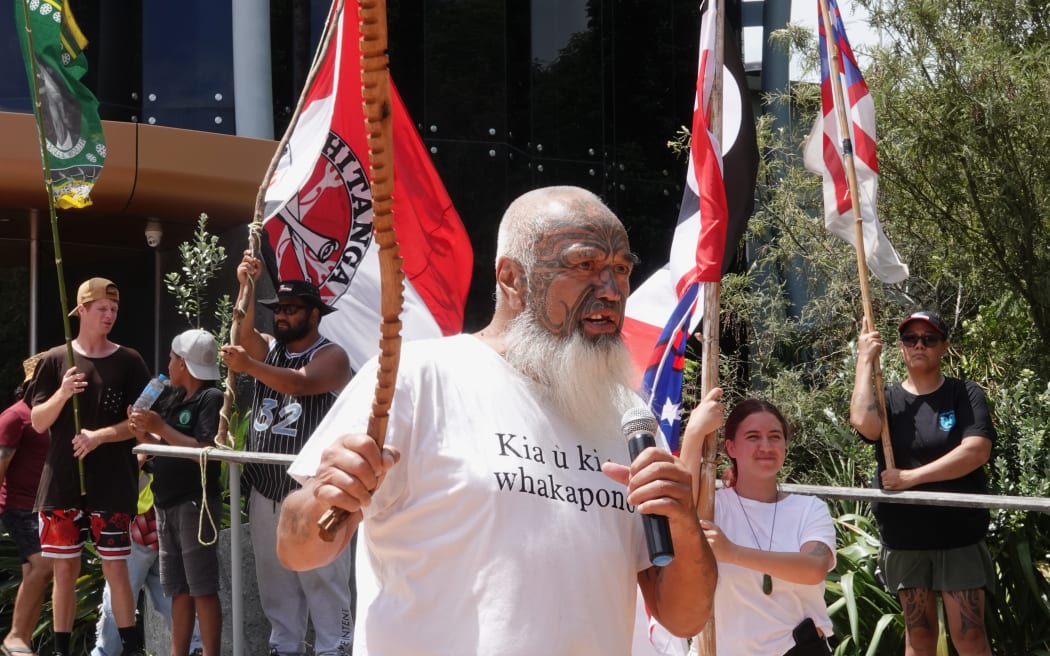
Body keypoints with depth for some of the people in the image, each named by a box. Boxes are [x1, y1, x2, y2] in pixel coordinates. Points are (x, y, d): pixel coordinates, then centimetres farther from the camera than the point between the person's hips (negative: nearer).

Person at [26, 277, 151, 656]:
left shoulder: (128, 361, 3)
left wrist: (101, 435, -16)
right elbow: (39, 423, 3)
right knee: (65, 569, 5)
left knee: (116, 569, -1)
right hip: (62, 483, 1)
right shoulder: (56, 360, 5)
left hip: (112, 484, -1)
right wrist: (63, 393, -15)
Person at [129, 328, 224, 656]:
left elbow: (205, 450, -21)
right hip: (168, 504, 9)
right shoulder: (180, 400, 16)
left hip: (195, 503, -9)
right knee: (179, 590, 10)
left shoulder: (211, 398, -10)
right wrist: (145, 435, 1)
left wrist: (161, 427, -17)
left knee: (202, 589, -8)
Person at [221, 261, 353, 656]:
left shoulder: (331, 356, -5)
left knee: (322, 577, -5)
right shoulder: (268, 348, 15)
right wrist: (247, 286, -18)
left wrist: (249, 367, -34)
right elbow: (243, 332, -6)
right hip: (265, 487, 7)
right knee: (274, 578, 11)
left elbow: (300, 384, -23)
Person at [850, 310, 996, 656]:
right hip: (904, 539, 3)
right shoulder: (888, 399, 4)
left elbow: (977, 452, -17)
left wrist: (911, 477, -18)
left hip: (958, 537, -3)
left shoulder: (965, 394, -2)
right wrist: (866, 359, -12)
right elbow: (864, 423, -19)